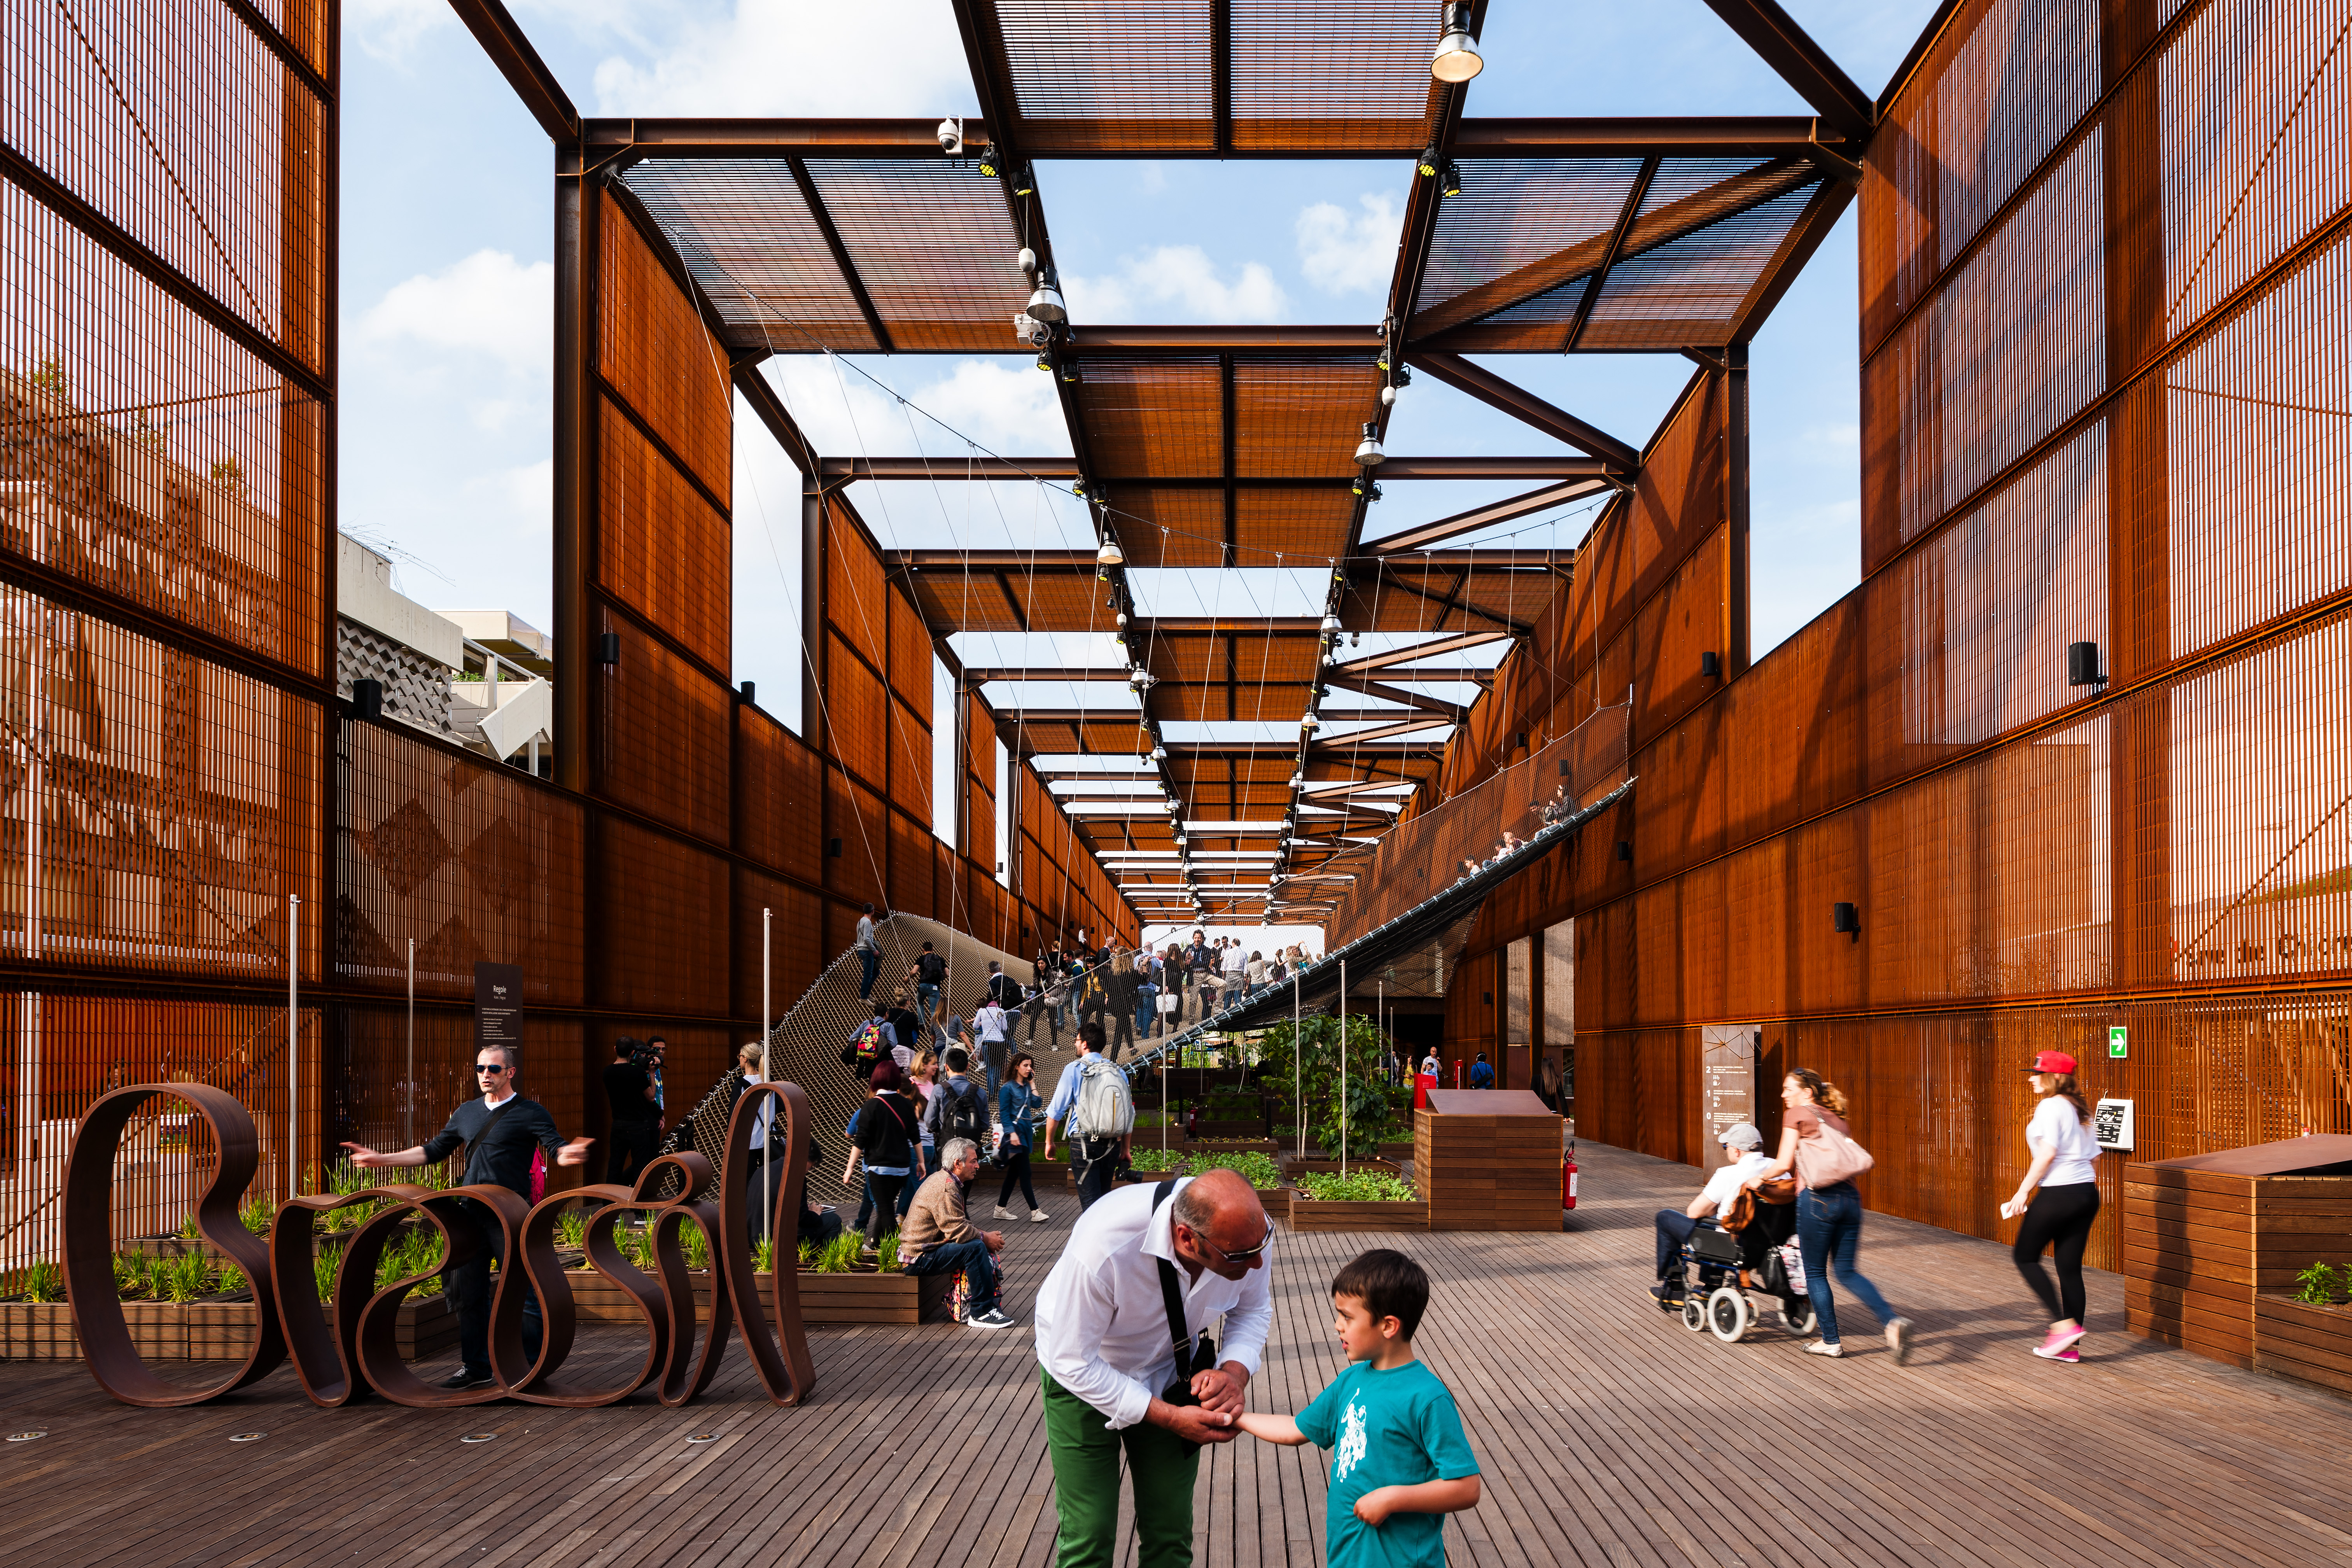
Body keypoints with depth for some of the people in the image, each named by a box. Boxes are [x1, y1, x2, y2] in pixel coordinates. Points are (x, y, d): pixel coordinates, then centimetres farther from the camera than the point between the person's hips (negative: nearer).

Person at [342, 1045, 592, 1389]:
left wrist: (567, 1154, -40)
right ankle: (475, 1368, 22)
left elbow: (556, 1147, -15)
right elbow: (434, 1151, 24)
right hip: (471, 1214, 6)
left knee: (524, 1293, -4)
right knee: (468, 1292, 10)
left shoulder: (530, 1113, -2)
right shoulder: (466, 1113, 16)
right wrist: (382, 1160, 20)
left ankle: (530, 1368, 4)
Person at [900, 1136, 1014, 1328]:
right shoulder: (945, 1188, -21)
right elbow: (957, 1231, -25)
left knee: (984, 1246, 10)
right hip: (919, 1258, -11)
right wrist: (986, 1238, -10)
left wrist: (986, 1235, 4)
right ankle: (981, 1313, -18)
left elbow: (960, 1224, 19)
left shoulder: (947, 1181, 14)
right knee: (976, 1248, -24)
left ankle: (970, 1308, 11)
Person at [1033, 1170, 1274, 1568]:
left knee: (1171, 1534, 7)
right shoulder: (1103, 1247, -40)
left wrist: (1235, 1372, -24)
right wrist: (1170, 1418, -28)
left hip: (1169, 1373, 4)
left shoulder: (1248, 1226, -25)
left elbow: (1254, 1309, -4)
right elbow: (1072, 1363, -28)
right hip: (1083, 1378, -4)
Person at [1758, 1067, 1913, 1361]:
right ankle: (1892, 1321, -8)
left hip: (1818, 1199, -6)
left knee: (1815, 1273, 8)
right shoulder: (1837, 1120, 22)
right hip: (1850, 1196, 7)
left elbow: (1784, 1163, -4)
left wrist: (1760, 1178, 13)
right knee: (1846, 1271, 12)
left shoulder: (1796, 1114, 2)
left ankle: (1831, 1342, 14)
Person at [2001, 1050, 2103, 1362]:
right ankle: (2071, 1346, 12)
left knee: (2025, 1256, 7)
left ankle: (2064, 1324, -4)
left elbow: (2048, 1153, -17)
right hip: (2087, 1193, 8)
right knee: (2070, 1267, 10)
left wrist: (2024, 1191, -12)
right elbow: (2091, 1157, 17)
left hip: (2058, 1193, -8)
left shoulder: (2050, 1106, -10)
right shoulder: (2079, 1110, 15)